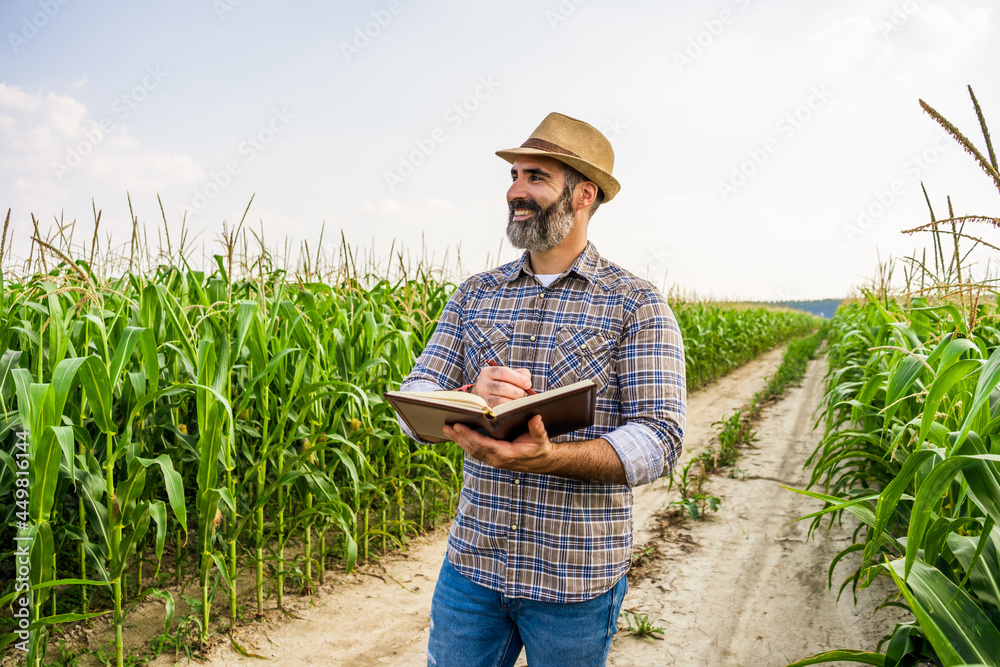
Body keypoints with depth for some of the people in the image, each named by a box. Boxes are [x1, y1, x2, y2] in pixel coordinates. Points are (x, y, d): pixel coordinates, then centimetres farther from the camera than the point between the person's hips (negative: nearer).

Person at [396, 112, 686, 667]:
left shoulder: (636, 304, -7)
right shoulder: (475, 294, 5)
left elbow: (659, 439, -14)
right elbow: (412, 404, 0)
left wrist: (547, 457, -31)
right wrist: (469, 397, -23)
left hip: (576, 578, -3)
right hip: (472, 561, 3)